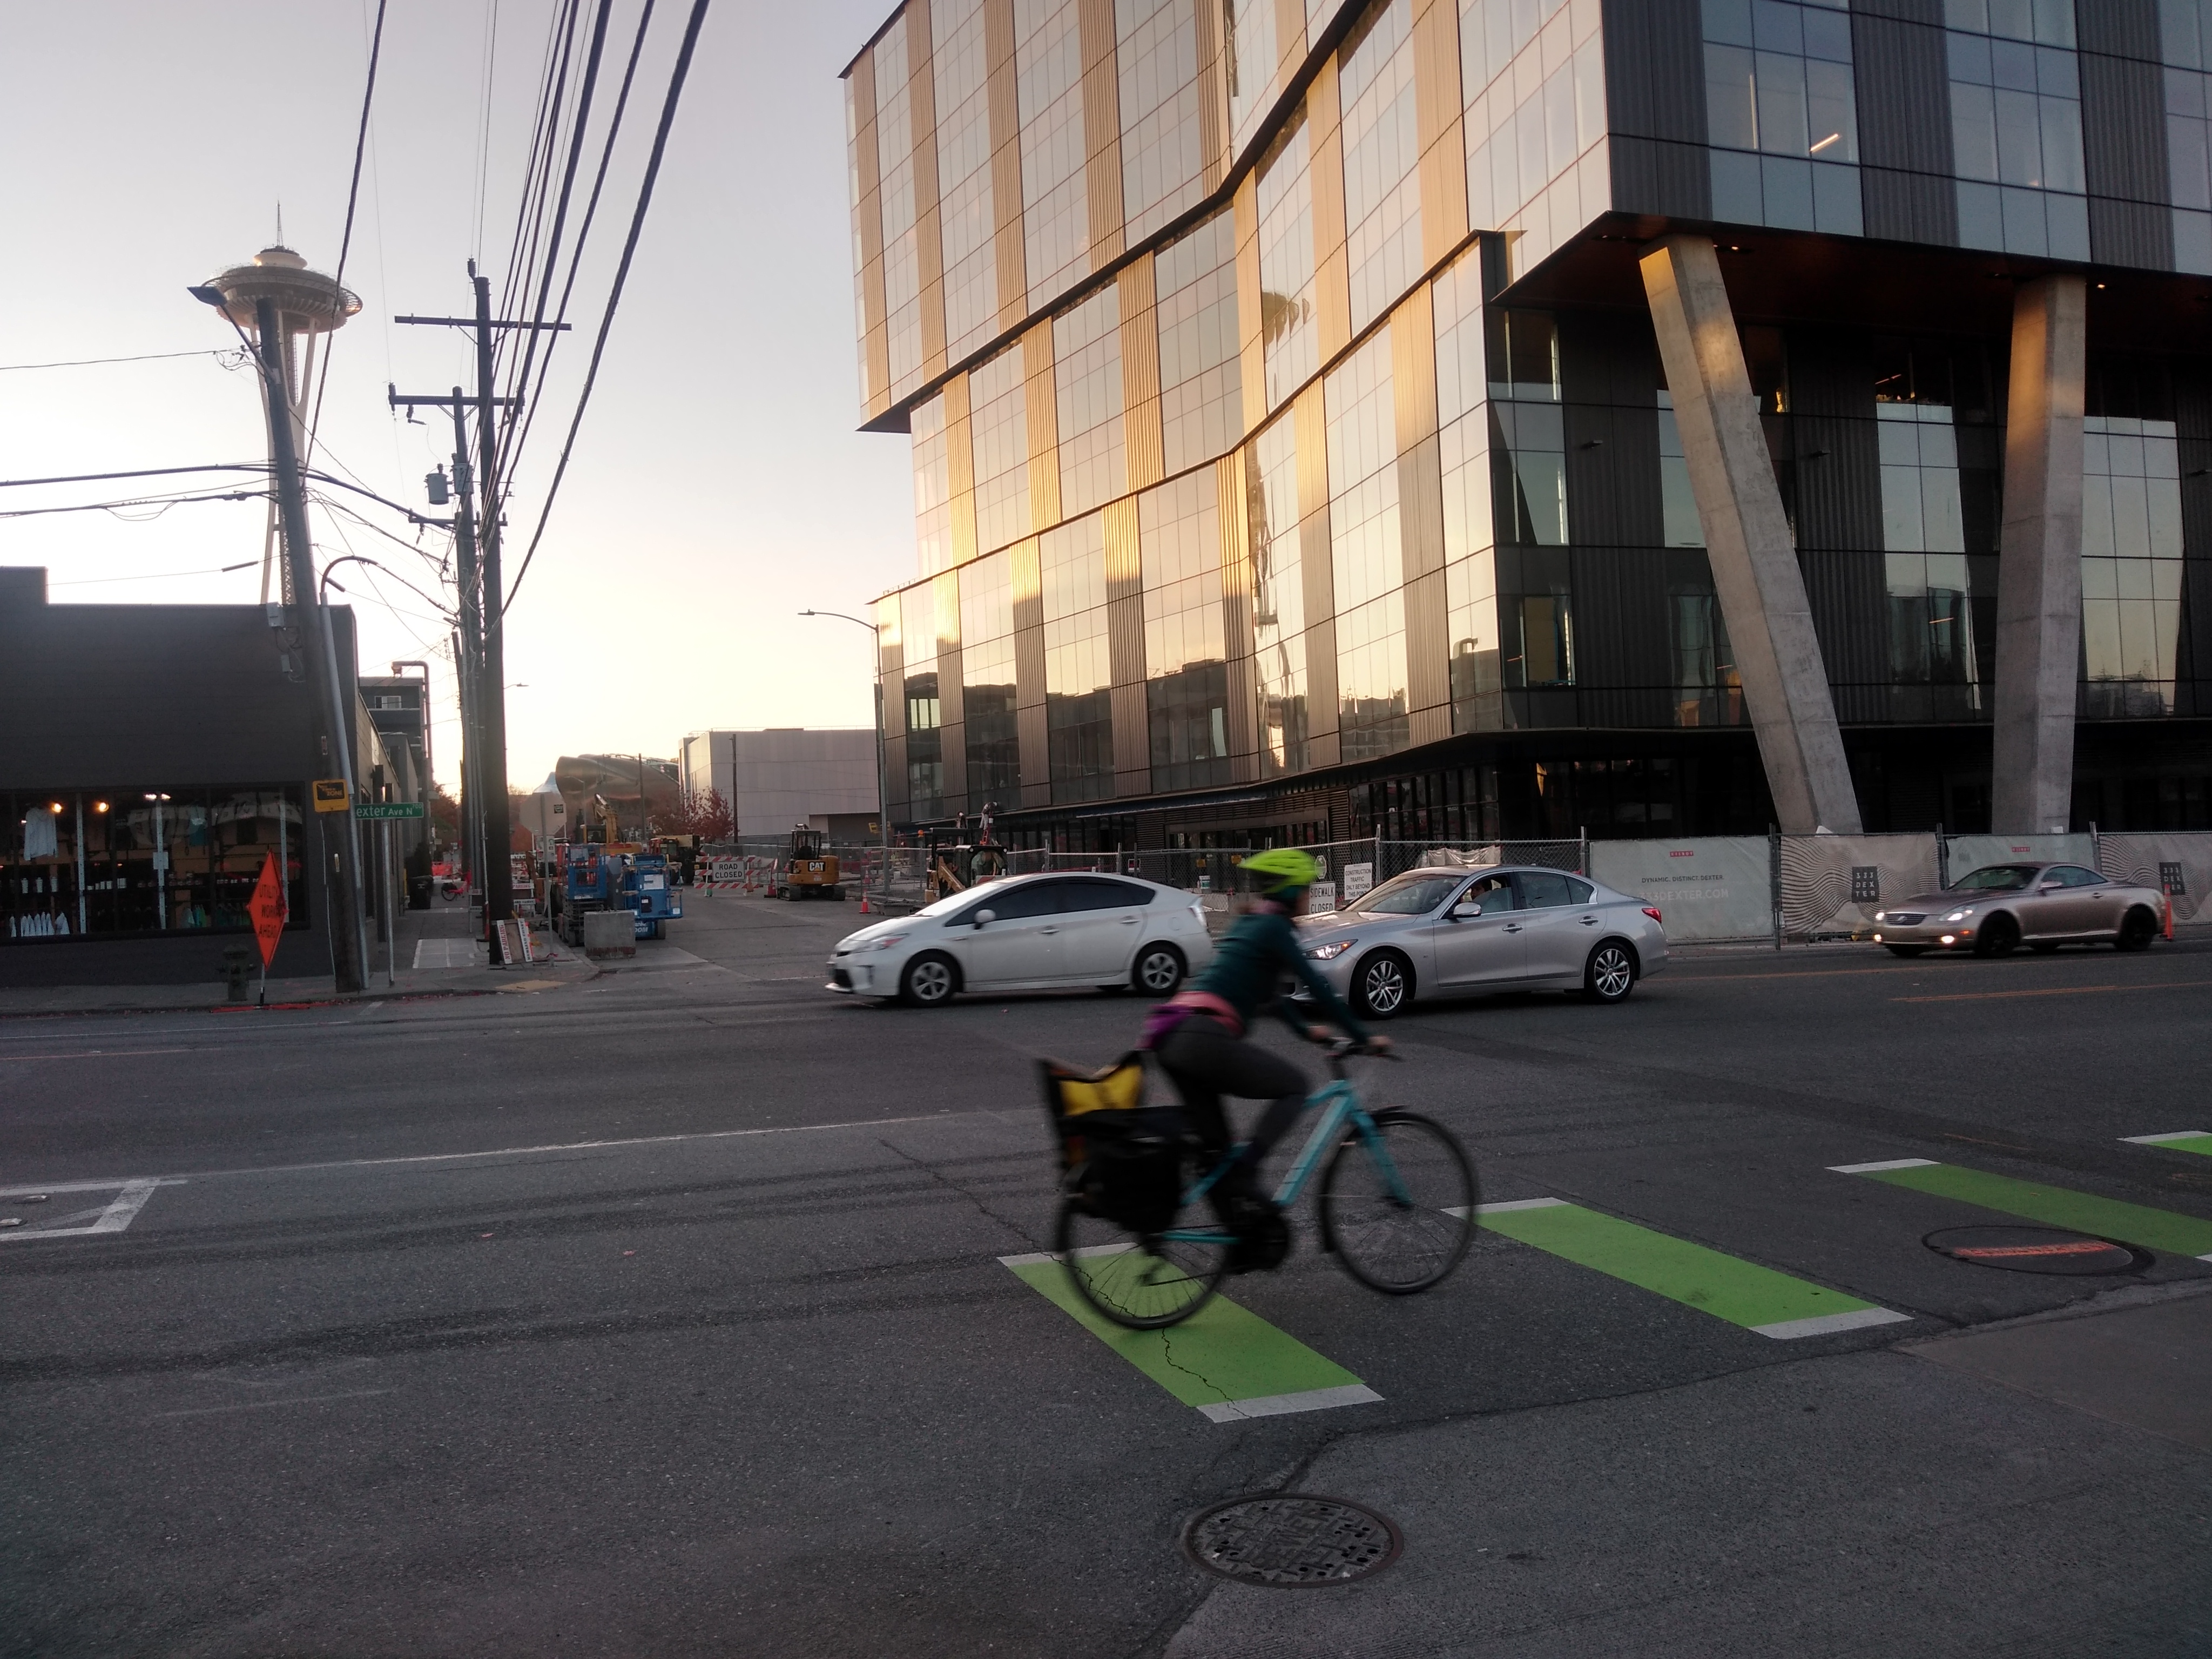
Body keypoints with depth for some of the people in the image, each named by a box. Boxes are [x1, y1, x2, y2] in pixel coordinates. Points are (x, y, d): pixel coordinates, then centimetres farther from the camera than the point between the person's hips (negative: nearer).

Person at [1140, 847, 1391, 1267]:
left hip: (1171, 1038, 9)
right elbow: (1318, 989, -3)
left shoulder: (1247, 925, 26)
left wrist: (1306, 1028, 46)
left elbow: (1267, 991, 39)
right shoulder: (1274, 928, -1)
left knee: (1216, 1148, 13)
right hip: (1204, 1038, -9)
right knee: (1294, 1086, 5)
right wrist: (1365, 1038, 5)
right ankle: (1243, 1179, -6)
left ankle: (1245, 1240, 17)